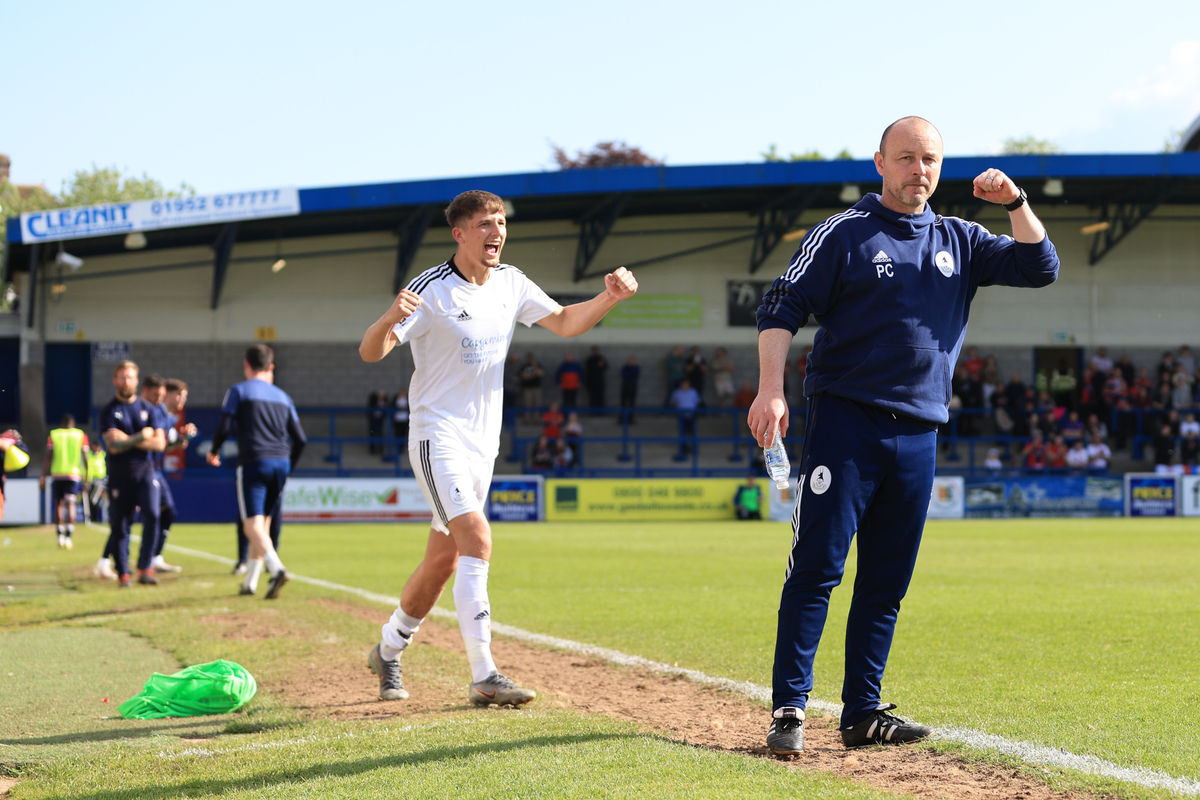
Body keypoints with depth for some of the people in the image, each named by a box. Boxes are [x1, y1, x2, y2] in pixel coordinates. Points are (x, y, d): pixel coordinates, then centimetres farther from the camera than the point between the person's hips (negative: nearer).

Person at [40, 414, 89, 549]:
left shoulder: (53, 435, 8)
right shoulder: (80, 435, 8)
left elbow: (48, 458, 0)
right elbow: (85, 458, 3)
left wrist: (43, 477, 0)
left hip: (57, 474, 0)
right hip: (74, 474, 0)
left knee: (58, 505, 11)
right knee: (70, 505, -5)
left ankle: (60, 536, 7)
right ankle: (68, 537, -15)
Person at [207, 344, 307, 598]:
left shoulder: (239, 391, 3)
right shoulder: (282, 396, 17)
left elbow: (224, 426, -6)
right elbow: (300, 439, 13)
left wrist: (214, 451, 14)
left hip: (253, 463, -5)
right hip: (281, 463, 5)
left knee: (253, 526, -10)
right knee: (262, 523, 16)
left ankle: (277, 568, -33)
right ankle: (250, 582, 21)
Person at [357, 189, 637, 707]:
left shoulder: (511, 284, 6)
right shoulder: (432, 290, -14)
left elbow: (564, 323, 15)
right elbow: (370, 353, -20)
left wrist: (609, 298, -4)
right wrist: (389, 318, -42)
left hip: (483, 442, 7)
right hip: (437, 436, -7)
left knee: (443, 561, 12)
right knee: (477, 540, -22)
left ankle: (388, 650, 32)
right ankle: (484, 678, -23)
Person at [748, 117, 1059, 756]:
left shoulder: (960, 241, 17)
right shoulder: (843, 234, 3)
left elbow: (1040, 268, 11)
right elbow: (781, 308, -3)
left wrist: (1015, 203, -5)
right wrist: (771, 388, -18)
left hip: (918, 433, 5)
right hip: (845, 417, -5)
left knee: (887, 582, 6)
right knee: (817, 565, -11)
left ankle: (863, 714, 11)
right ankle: (789, 709, -10)